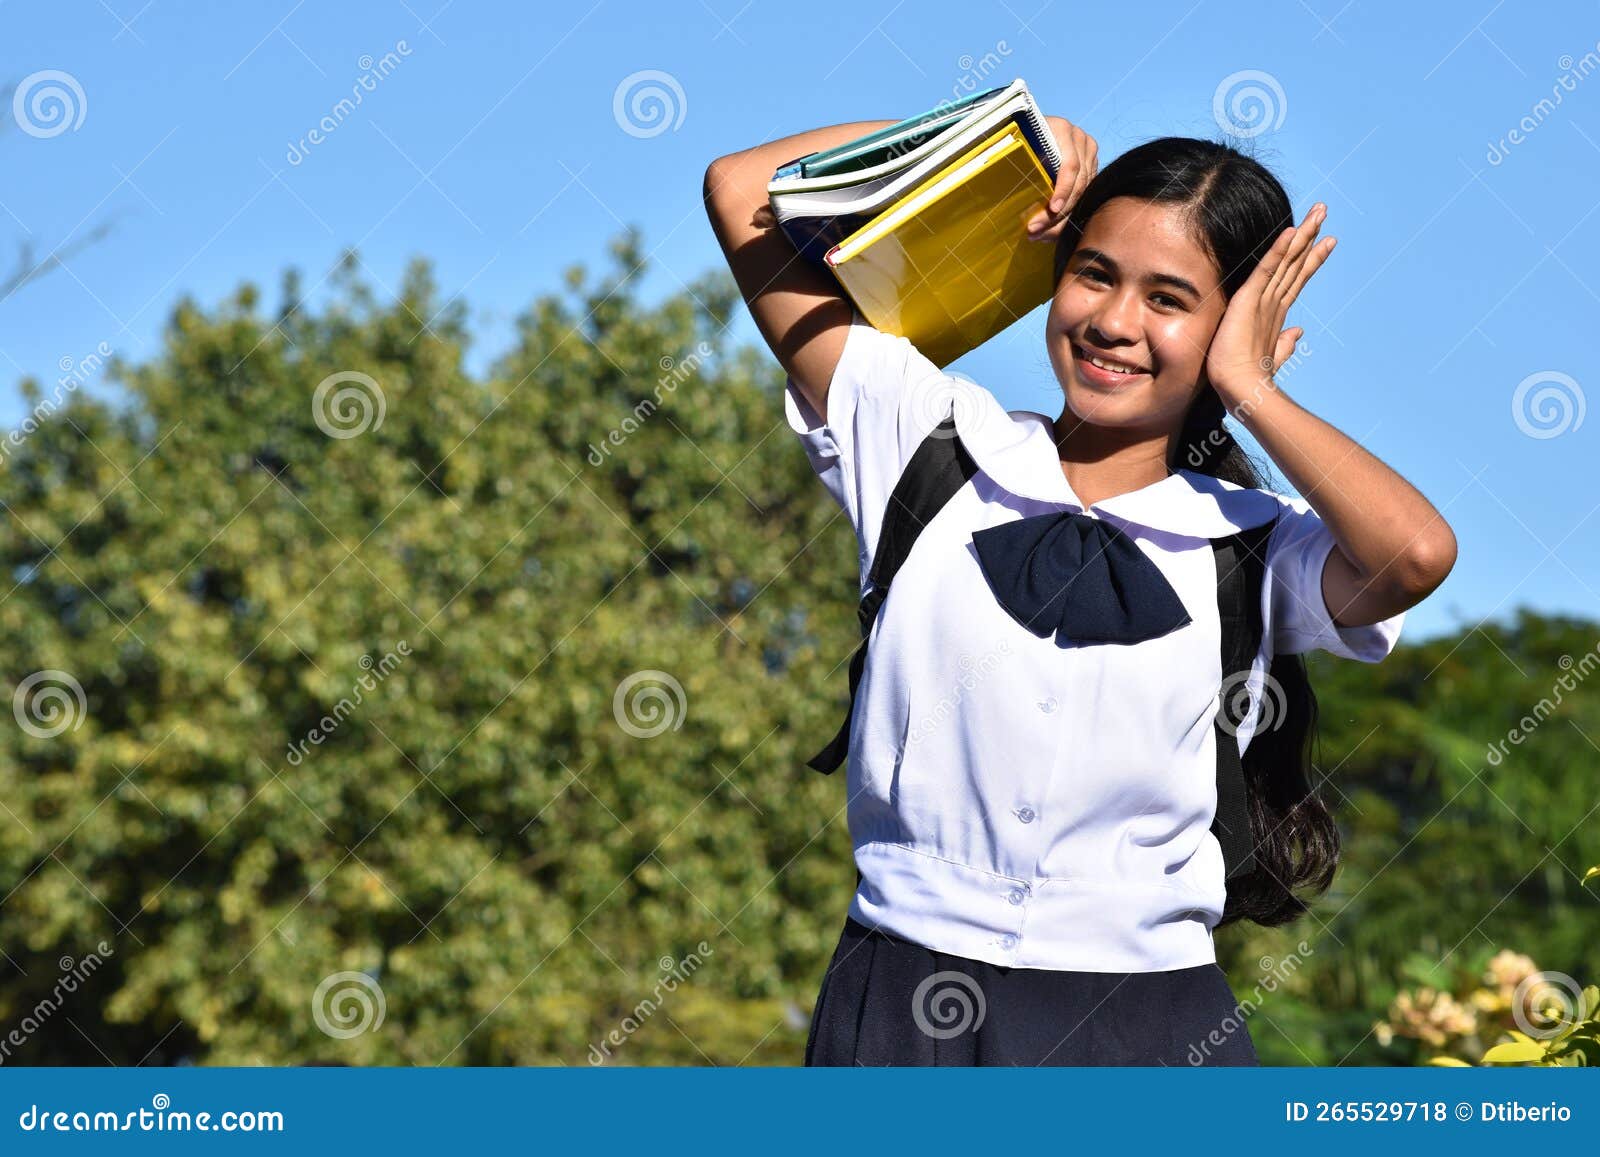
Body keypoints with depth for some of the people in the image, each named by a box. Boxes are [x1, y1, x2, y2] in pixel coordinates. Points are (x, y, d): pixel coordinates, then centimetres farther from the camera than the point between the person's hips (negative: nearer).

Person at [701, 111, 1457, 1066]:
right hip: (903, 997, 1)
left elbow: (1416, 553, -20)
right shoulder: (930, 443, 6)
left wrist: (1246, 386, -5)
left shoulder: (1255, 549, 3)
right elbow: (744, 194, 7)